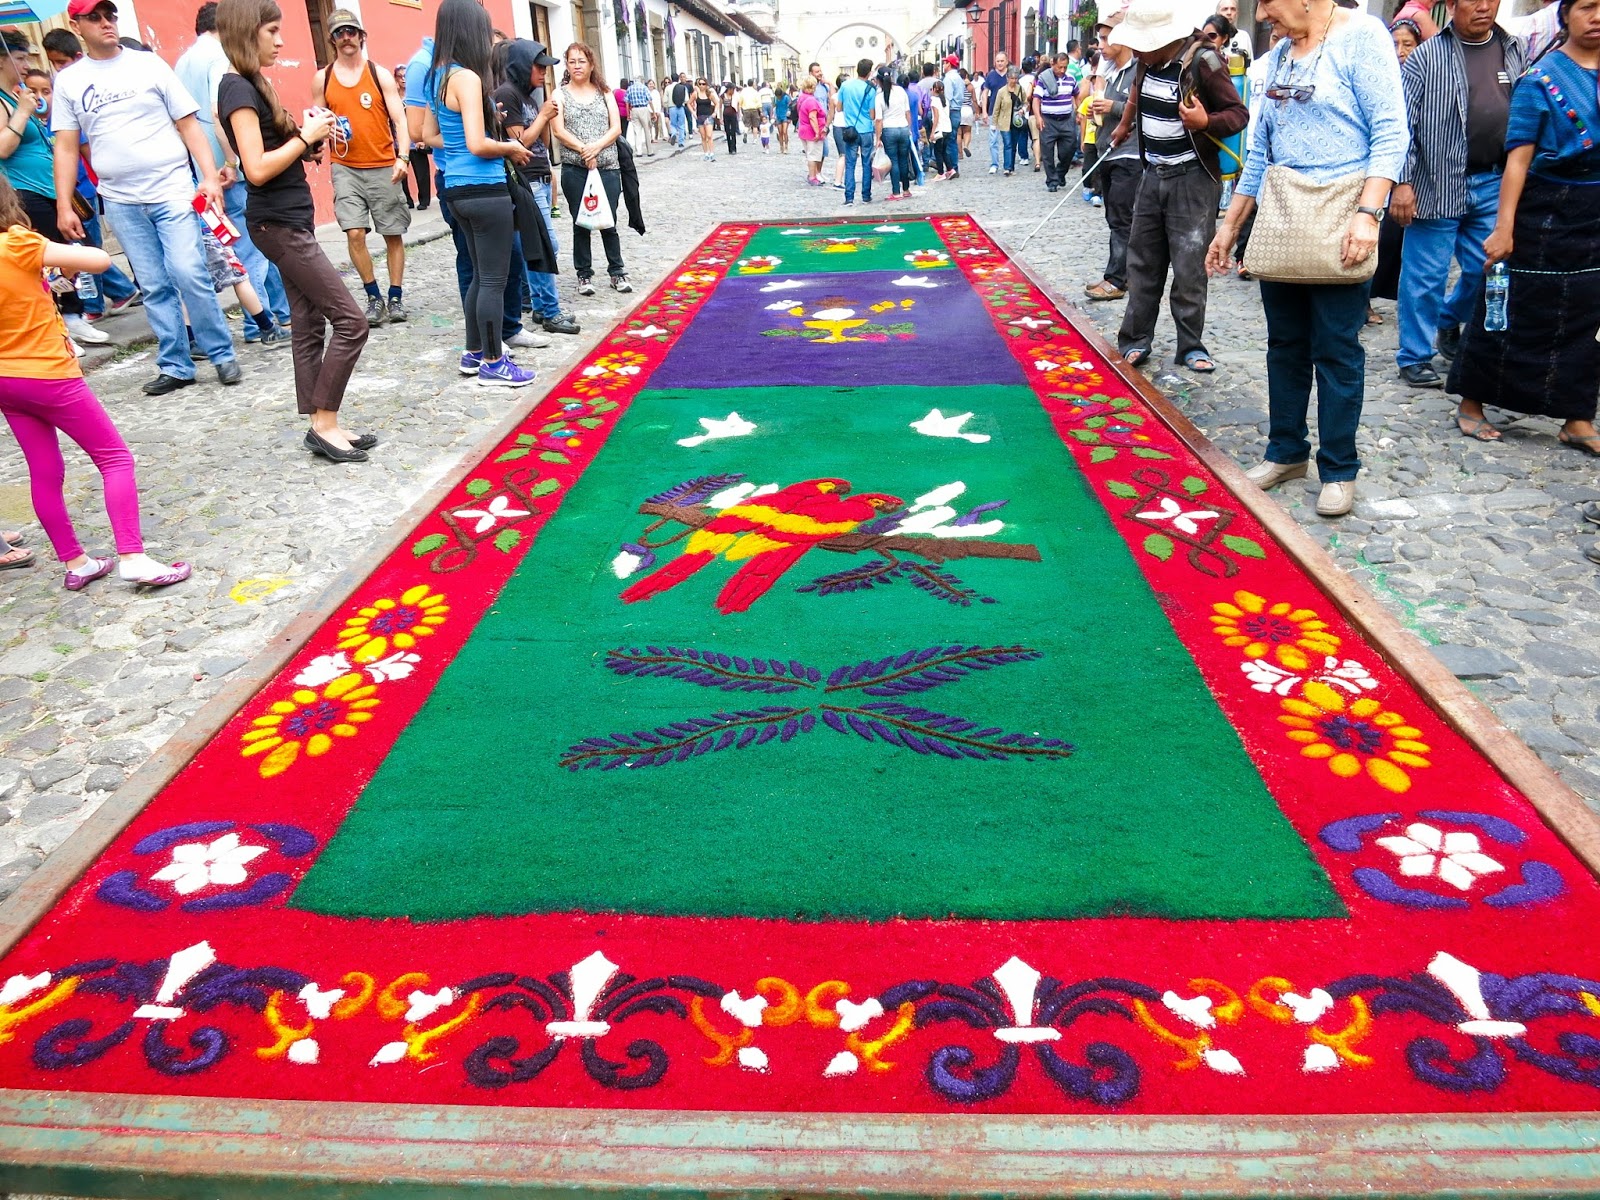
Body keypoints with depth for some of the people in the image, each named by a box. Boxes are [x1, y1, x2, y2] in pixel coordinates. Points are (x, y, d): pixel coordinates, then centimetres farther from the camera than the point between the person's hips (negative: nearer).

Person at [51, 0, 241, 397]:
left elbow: (188, 124, 3)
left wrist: (210, 177, -9)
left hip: (172, 190, -2)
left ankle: (221, 354, 1)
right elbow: (66, 147, 8)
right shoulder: (68, 81, 8)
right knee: (154, 288, 4)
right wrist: (64, 206, 2)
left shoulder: (147, 64, 5)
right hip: (120, 201, 2)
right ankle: (175, 367, 12)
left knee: (188, 274, -14)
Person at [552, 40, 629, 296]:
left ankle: (617, 272, 14)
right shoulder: (560, 95, 6)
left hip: (607, 167, 1)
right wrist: (583, 150, -16)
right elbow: (559, 131, -4)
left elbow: (616, 128, 3)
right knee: (581, 223, 3)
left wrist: (597, 146, -14)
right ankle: (584, 275, 12)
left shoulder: (604, 93, 11)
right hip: (574, 169, -1)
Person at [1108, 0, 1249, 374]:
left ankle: (1191, 346, 5)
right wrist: (1124, 125, 37)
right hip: (1153, 175, 7)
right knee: (1142, 262, 7)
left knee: (1188, 268, -4)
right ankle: (1135, 339, 14)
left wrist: (1206, 122, -32)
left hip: (1193, 179, -6)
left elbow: (1239, 114, -14)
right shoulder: (1147, 60, 2)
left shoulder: (1202, 61, -17)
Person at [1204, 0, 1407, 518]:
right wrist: (1230, 224, 17)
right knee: (1285, 345, 11)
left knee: (1336, 350, -2)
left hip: (1338, 226, -7)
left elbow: (1390, 134, -13)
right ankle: (1286, 451, 24)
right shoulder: (1279, 56, 14)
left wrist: (1367, 214, -24)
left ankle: (1339, 468, 8)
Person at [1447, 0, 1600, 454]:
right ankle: (1471, 402, 16)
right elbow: (1519, 157, -11)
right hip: (1545, 212, -5)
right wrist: (1503, 227, -17)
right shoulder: (1540, 78, -6)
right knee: (1514, 313, 1)